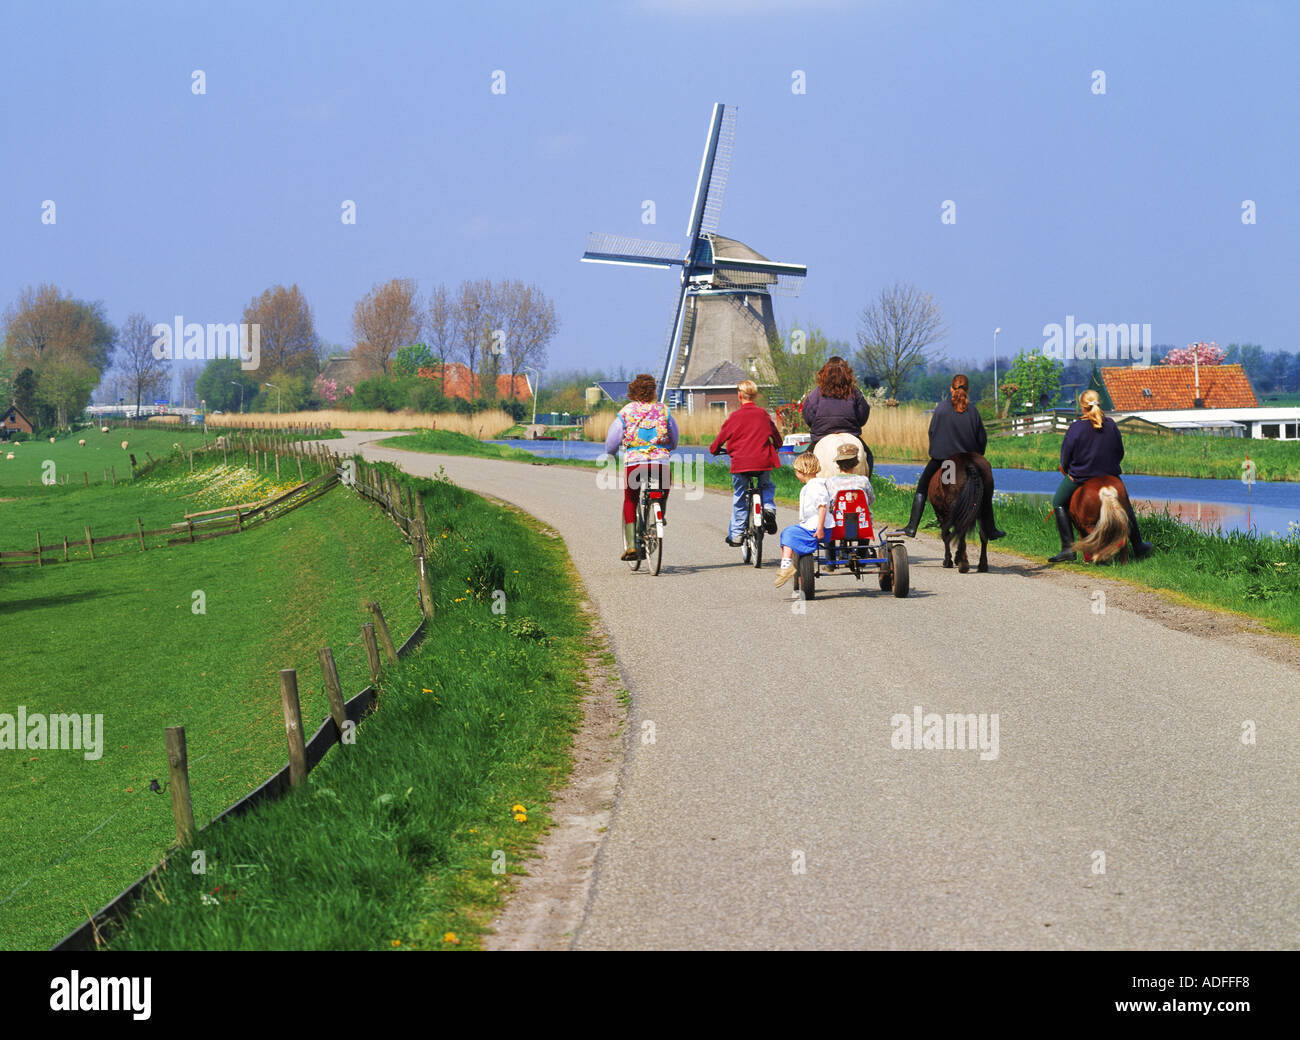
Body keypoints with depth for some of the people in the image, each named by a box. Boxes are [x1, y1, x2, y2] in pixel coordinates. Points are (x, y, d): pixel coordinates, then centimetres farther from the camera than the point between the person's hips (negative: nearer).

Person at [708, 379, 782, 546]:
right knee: (766, 486, 28)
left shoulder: (734, 416, 1)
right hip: (763, 461, 2)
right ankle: (769, 508, -1)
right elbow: (776, 437, 17)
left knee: (739, 498, 11)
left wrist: (714, 449, 27)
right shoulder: (763, 414, 7)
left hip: (740, 462, -2)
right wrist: (775, 447, 37)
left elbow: (721, 437, 7)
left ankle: (736, 534, 13)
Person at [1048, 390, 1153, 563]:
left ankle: (1068, 548, 2)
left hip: (1079, 476, -3)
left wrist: (1066, 471, 10)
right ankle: (1138, 546, 32)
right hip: (1109, 475, 3)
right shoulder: (1111, 425, -5)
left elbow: (1066, 454, -9)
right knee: (1125, 506, 25)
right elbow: (1120, 452, 4)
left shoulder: (1076, 427, -15)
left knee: (1059, 503, 14)